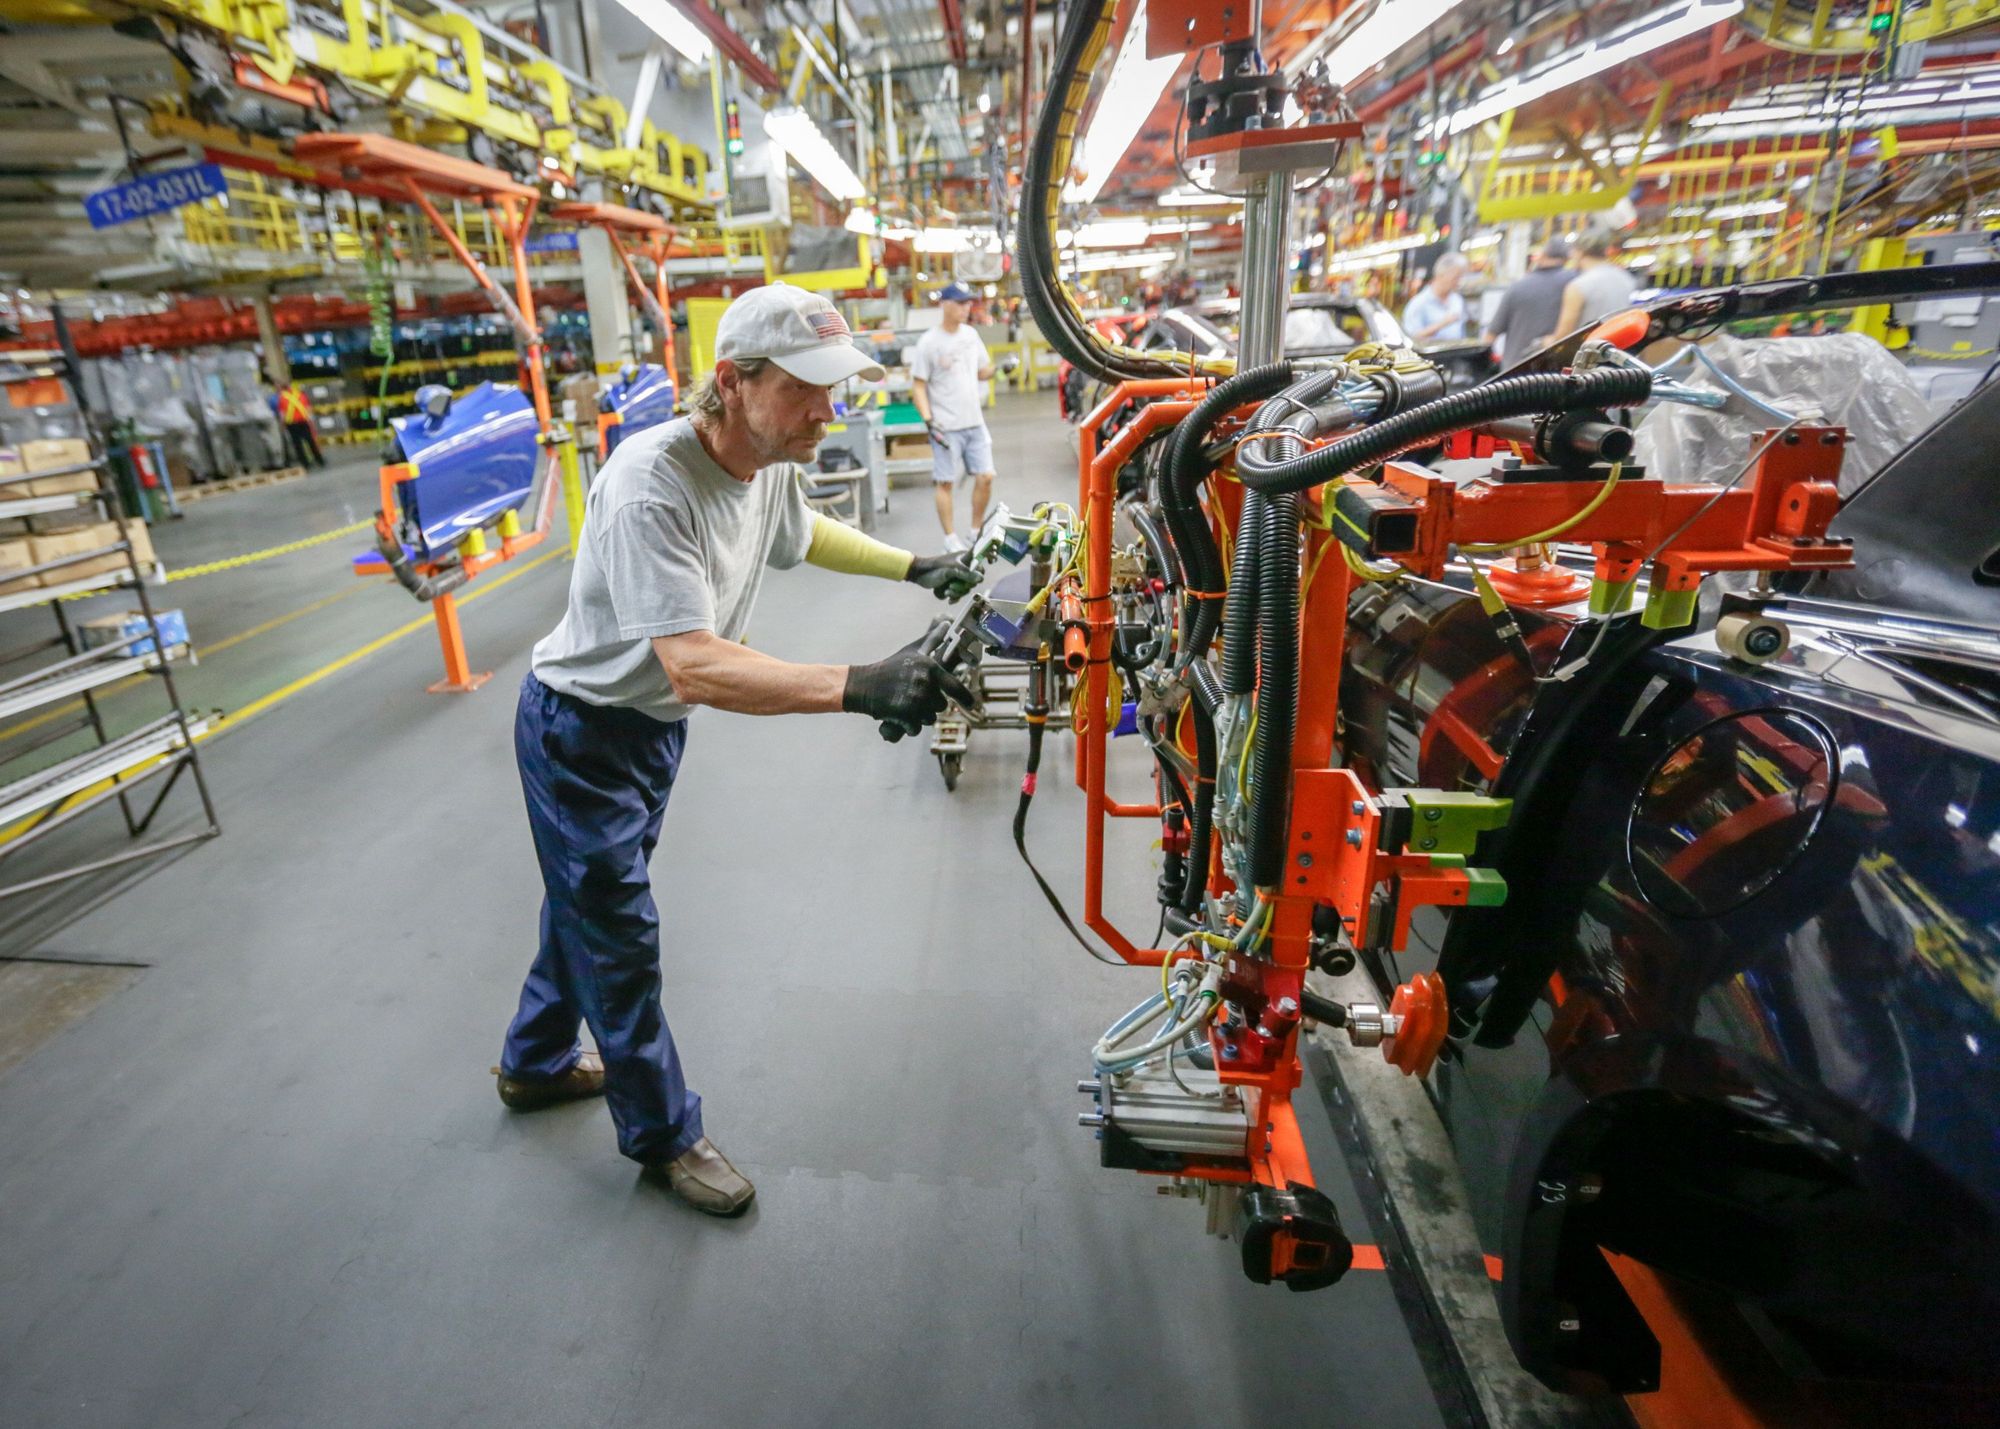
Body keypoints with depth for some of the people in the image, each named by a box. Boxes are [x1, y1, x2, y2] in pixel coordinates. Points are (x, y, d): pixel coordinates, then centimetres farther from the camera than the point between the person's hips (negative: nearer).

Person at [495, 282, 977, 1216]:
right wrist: (858, 687, -53)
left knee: (590, 903, 24)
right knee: (620, 935, 5)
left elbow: (801, 534, 16)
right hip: (580, 731, -8)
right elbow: (694, 667, -43)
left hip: (656, 722, 8)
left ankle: (536, 1065, 49)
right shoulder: (651, 485, -34)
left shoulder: (769, 464, -9)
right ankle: (663, 1136, 27)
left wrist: (915, 568, 8)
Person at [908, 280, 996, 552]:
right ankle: (951, 538, 10)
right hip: (946, 427, -6)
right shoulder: (929, 342, -8)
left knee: (985, 476, 4)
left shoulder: (971, 335, 10)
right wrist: (929, 421, -17)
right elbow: (918, 386, -8)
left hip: (975, 423, 6)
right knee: (945, 482, 0)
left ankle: (977, 530, 20)